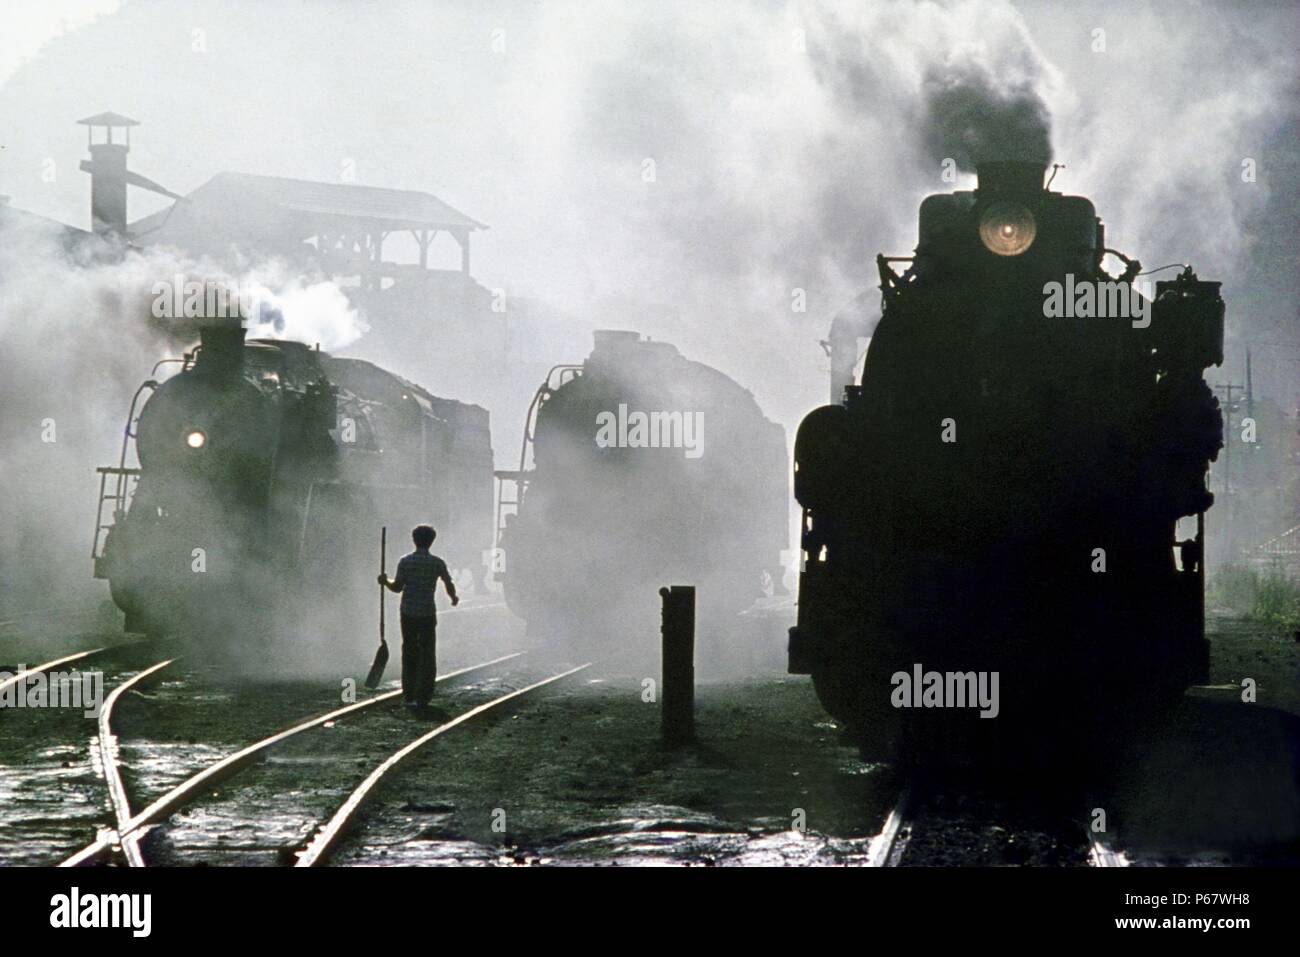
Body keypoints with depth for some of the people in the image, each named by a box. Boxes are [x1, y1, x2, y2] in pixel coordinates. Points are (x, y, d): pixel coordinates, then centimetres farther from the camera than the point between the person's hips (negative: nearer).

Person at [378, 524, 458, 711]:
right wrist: (454, 598, 24)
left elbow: (397, 587, -5)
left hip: (408, 613, 1)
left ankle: (409, 697, 11)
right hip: (428, 613, -1)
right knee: (427, 657, 4)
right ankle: (422, 699, -2)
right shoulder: (437, 563, -3)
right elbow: (449, 584, 2)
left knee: (409, 655, 11)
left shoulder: (405, 561, -3)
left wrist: (385, 581, 15)